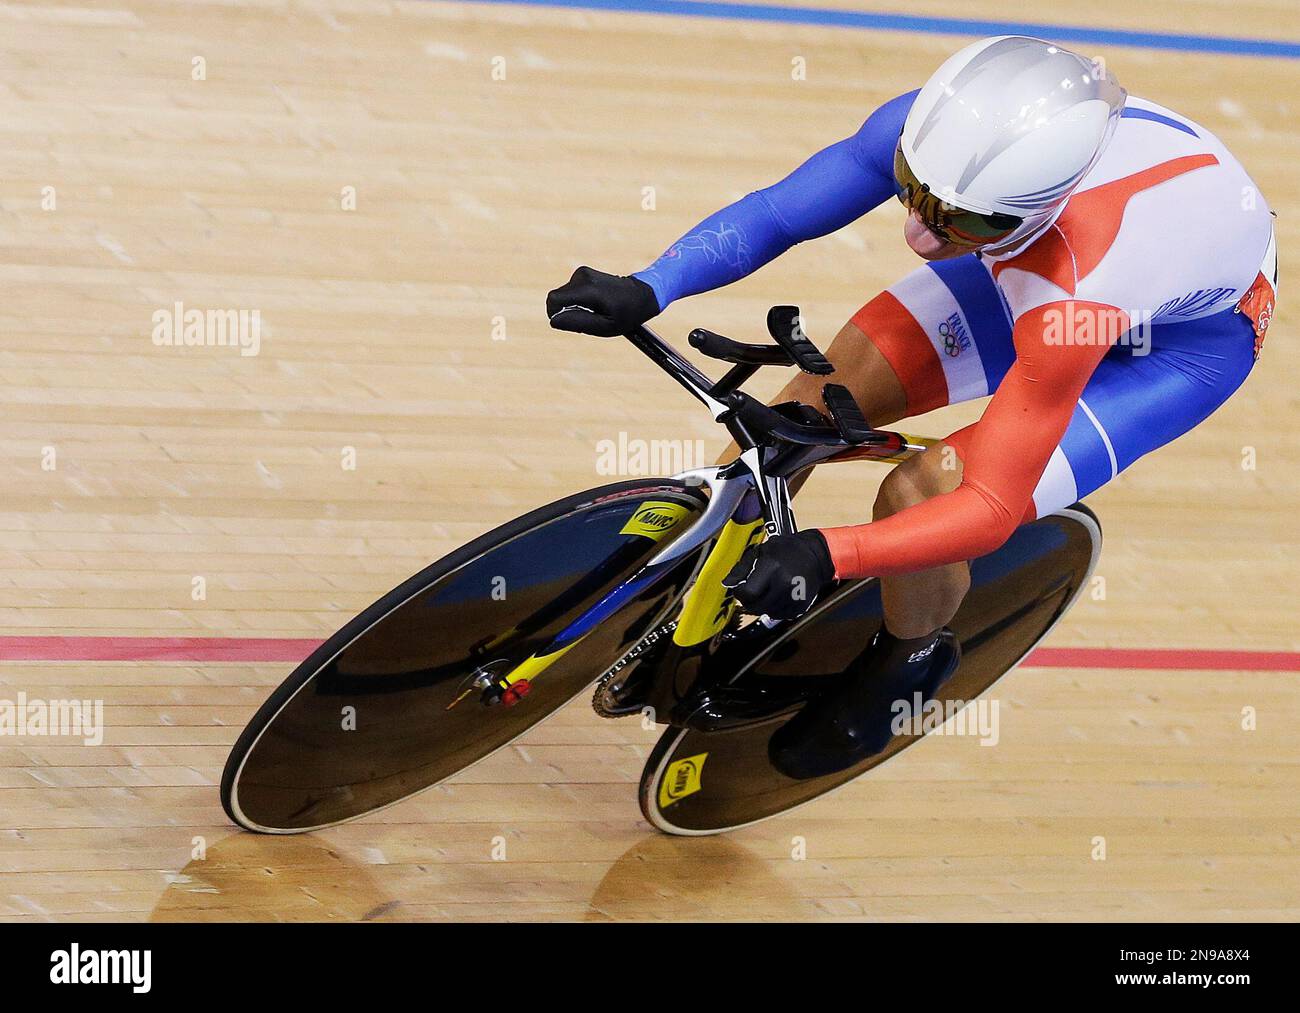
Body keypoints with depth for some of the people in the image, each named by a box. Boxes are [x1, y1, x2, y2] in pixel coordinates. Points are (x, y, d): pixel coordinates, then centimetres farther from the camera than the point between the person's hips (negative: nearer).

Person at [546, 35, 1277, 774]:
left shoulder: (1074, 295, -44)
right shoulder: (933, 132, -32)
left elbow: (990, 509, -39)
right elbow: (775, 213, -23)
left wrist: (825, 554, -50)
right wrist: (646, 291, -36)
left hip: (1192, 334, -6)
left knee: (923, 495, -21)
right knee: (814, 402, -9)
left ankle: (910, 658, 13)